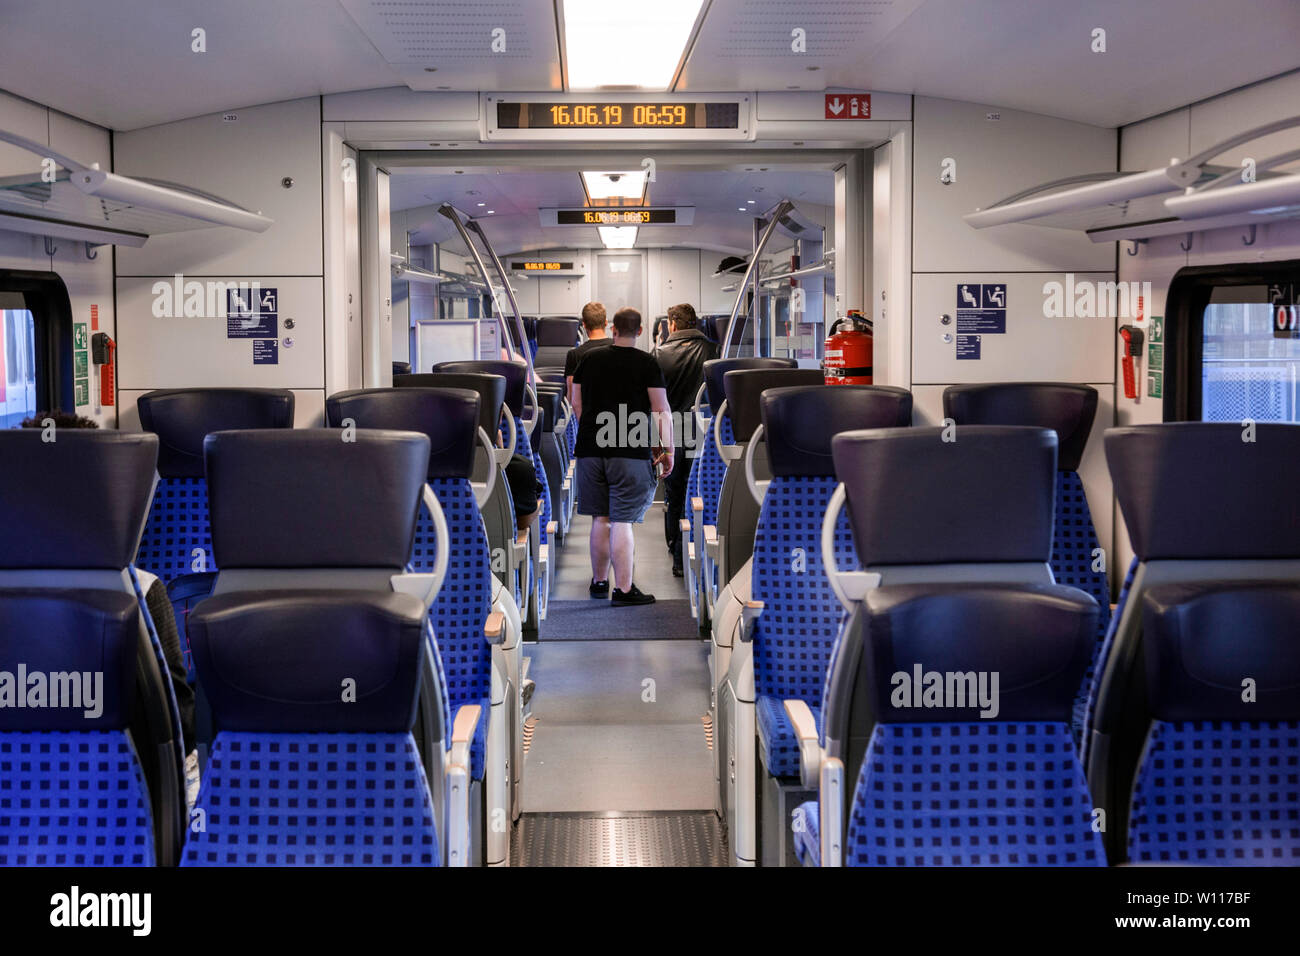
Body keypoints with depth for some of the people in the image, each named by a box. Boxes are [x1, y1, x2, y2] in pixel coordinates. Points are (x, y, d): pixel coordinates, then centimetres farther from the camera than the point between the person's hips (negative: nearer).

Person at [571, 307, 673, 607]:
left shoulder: (589, 360, 10)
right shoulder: (647, 363, -2)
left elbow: (577, 404, 15)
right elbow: (662, 411, -5)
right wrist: (667, 451, 1)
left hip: (590, 449, 4)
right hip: (631, 453, -4)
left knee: (600, 519, 13)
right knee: (622, 522, -5)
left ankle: (599, 582, 23)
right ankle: (624, 589, -5)